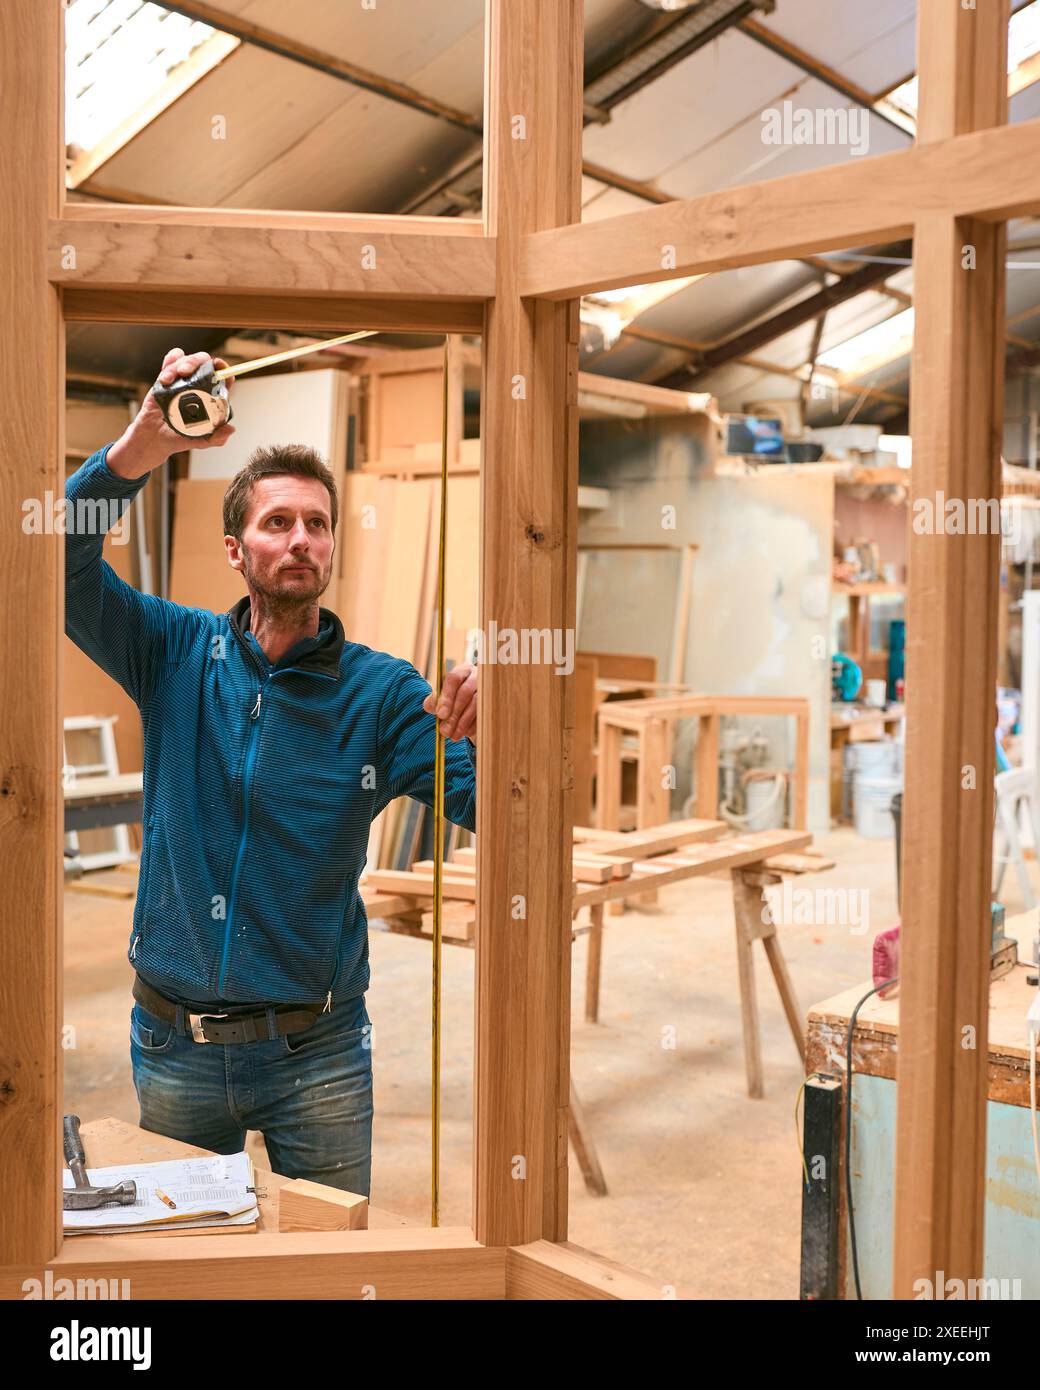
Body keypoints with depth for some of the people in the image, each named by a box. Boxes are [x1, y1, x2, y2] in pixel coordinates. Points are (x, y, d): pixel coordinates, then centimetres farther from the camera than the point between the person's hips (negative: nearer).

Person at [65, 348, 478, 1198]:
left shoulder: (380, 690, -7)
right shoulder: (178, 654, -2)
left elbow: (492, 806, -16)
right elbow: (62, 562, -14)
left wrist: (490, 736, -39)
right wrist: (142, 448, -29)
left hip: (316, 1049, -1)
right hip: (174, 1045, 1)